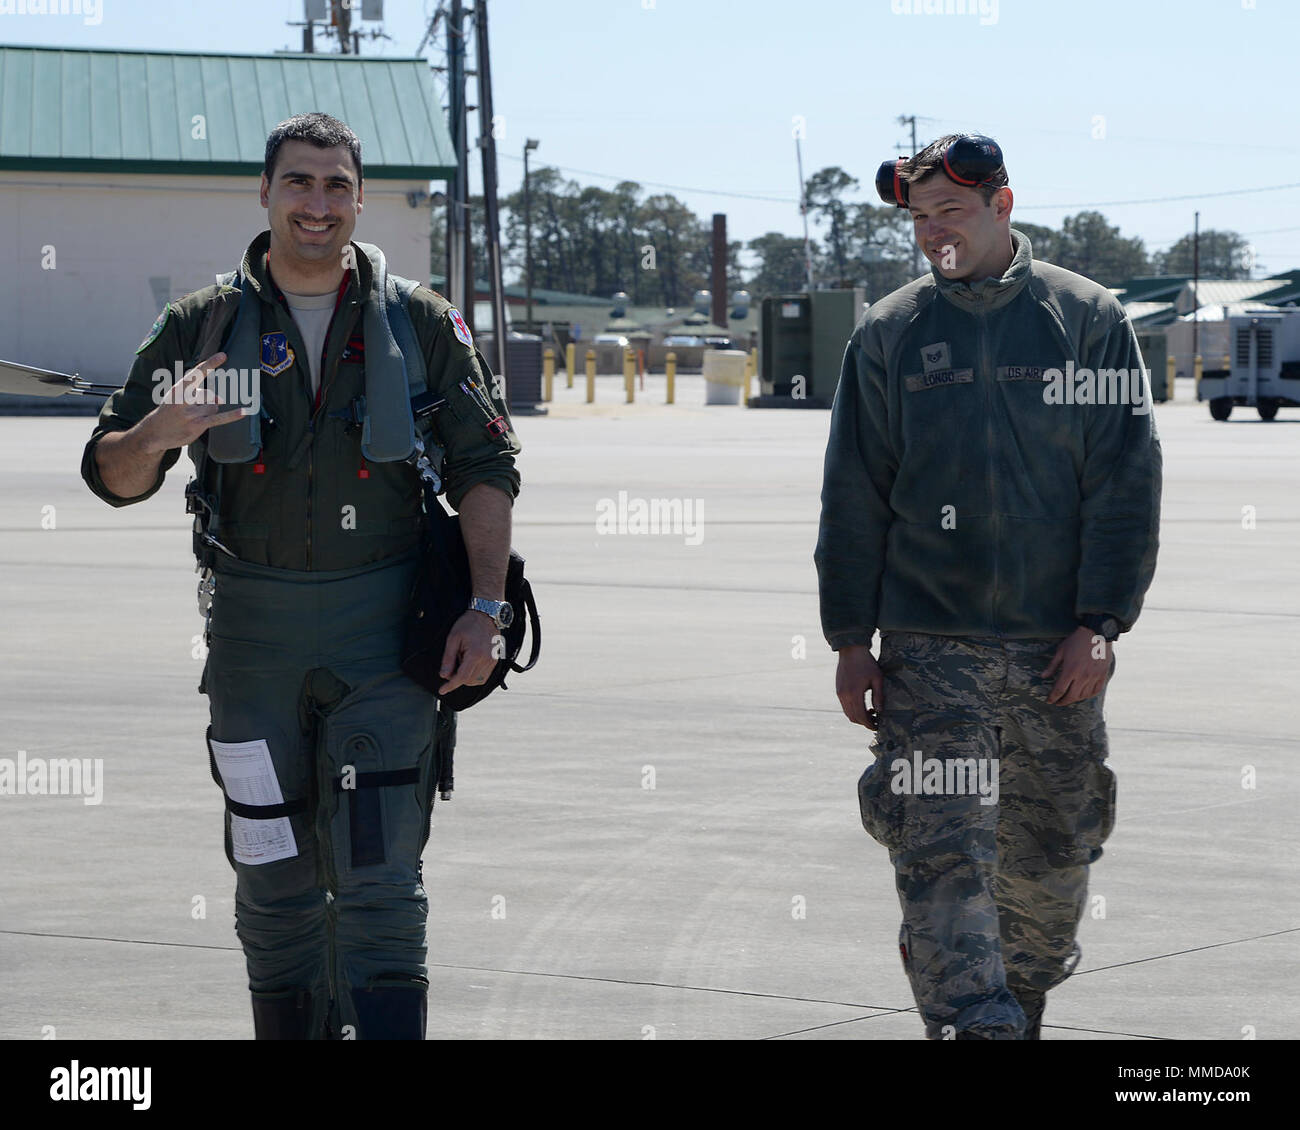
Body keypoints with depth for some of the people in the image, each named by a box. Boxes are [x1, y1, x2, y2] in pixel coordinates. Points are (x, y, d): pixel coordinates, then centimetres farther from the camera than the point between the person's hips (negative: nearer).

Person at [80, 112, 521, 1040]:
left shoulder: (420, 323, 3)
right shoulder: (202, 327, 4)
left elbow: (486, 467, 4)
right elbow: (112, 476, 5)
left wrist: (486, 609, -7)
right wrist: (156, 434, -19)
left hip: (385, 623, -1)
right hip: (254, 627, 2)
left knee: (380, 874, -9)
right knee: (274, 872, 7)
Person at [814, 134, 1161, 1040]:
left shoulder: (1087, 319, 2)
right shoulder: (889, 335, 5)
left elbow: (1126, 481, 0)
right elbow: (854, 497, 8)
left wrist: (1101, 623, -8)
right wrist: (850, 637, 2)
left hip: (1057, 647, 0)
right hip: (928, 646, 0)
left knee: (1051, 854, 10)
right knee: (942, 857, -12)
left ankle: (1024, 1006, 33)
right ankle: (974, 1027, -15)